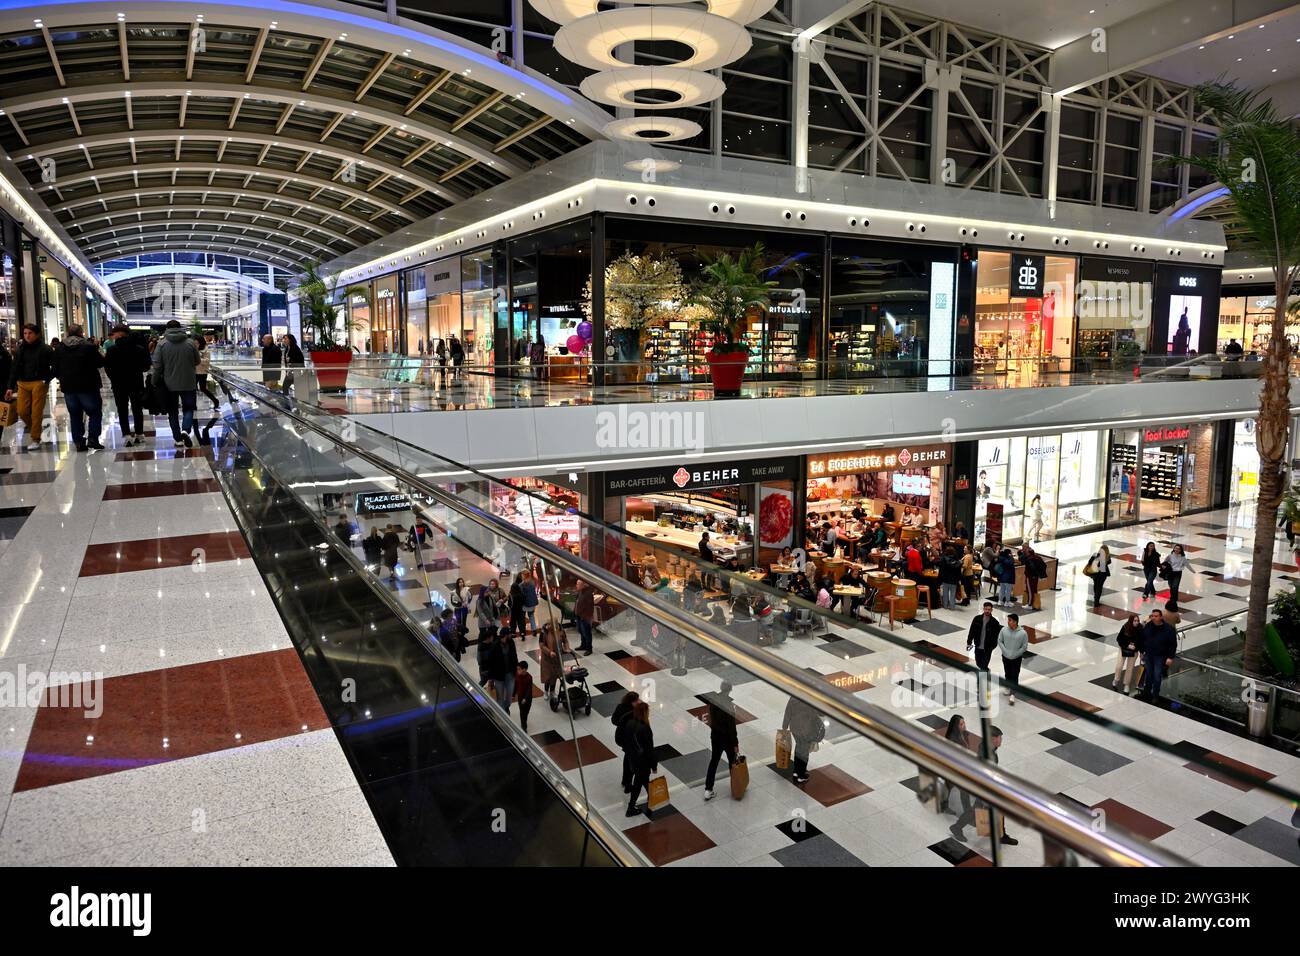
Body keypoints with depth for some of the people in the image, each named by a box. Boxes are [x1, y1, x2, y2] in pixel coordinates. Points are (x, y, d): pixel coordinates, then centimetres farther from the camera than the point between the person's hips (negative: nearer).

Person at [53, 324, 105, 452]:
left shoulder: (59, 348, 6)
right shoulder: (88, 347, -10)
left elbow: (55, 368, 10)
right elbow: (100, 363, -5)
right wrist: (102, 357, 15)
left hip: (68, 387, 4)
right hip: (87, 386, -4)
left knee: (75, 415, 9)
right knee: (95, 413, 5)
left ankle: (78, 442, 8)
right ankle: (92, 439, -6)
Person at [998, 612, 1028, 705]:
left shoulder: (1023, 633, -18)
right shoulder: (1004, 630, -11)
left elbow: (1024, 646, -9)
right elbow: (999, 641, 0)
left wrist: (1015, 654, -11)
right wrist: (1005, 651, -8)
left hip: (1016, 658, -3)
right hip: (1005, 657, 3)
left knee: (1014, 676, -3)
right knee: (1007, 674, 19)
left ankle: (1012, 694, 1)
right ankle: (1008, 687, 39)